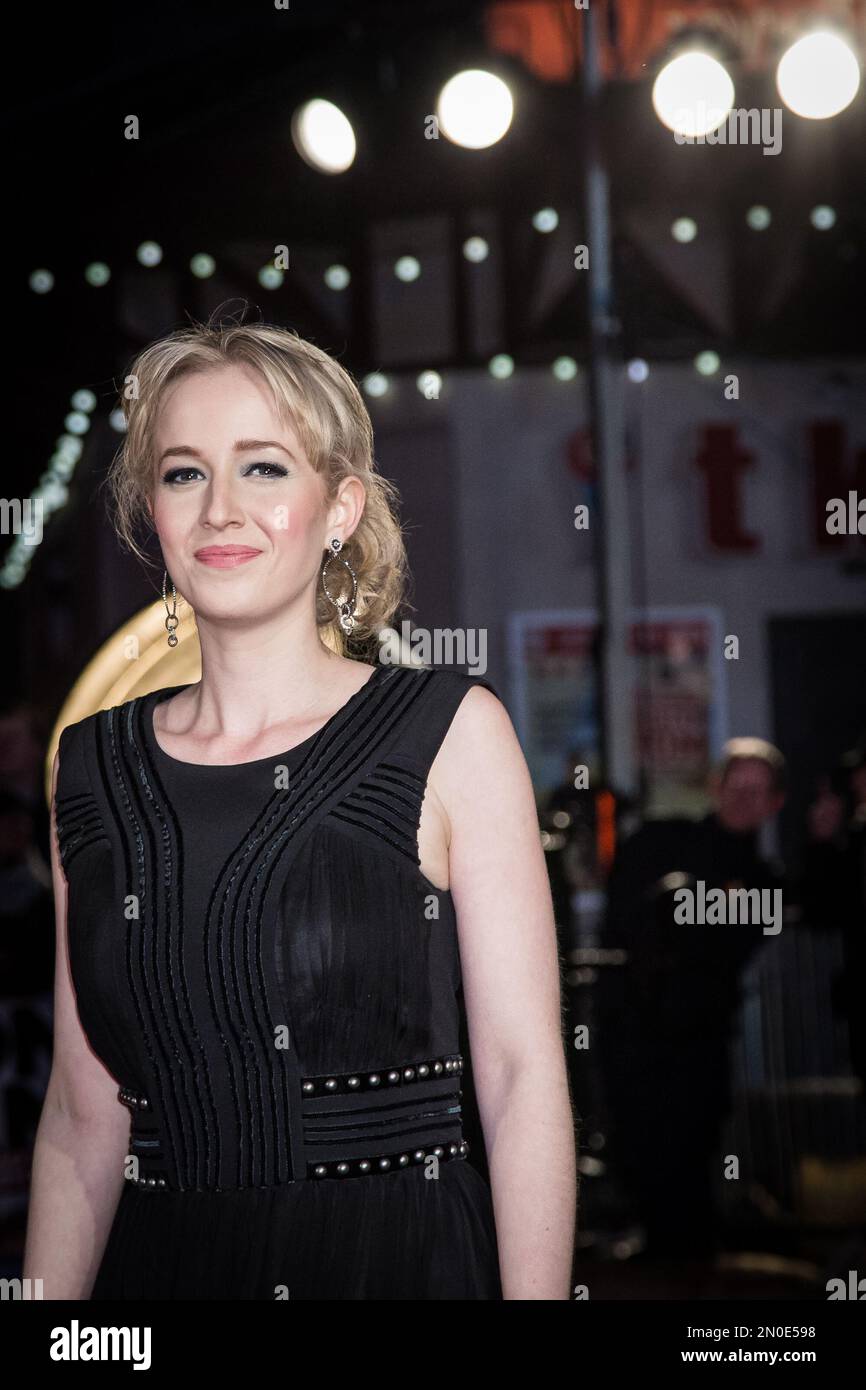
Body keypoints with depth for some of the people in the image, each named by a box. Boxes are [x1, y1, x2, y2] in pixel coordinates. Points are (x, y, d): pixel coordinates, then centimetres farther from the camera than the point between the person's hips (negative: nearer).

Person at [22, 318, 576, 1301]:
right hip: (158, 1266, 3)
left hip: (403, 1258, -3)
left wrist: (535, 1295, -17)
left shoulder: (451, 732, -7)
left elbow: (522, 1072, -10)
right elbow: (85, 1114, 6)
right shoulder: (92, 765, 4)